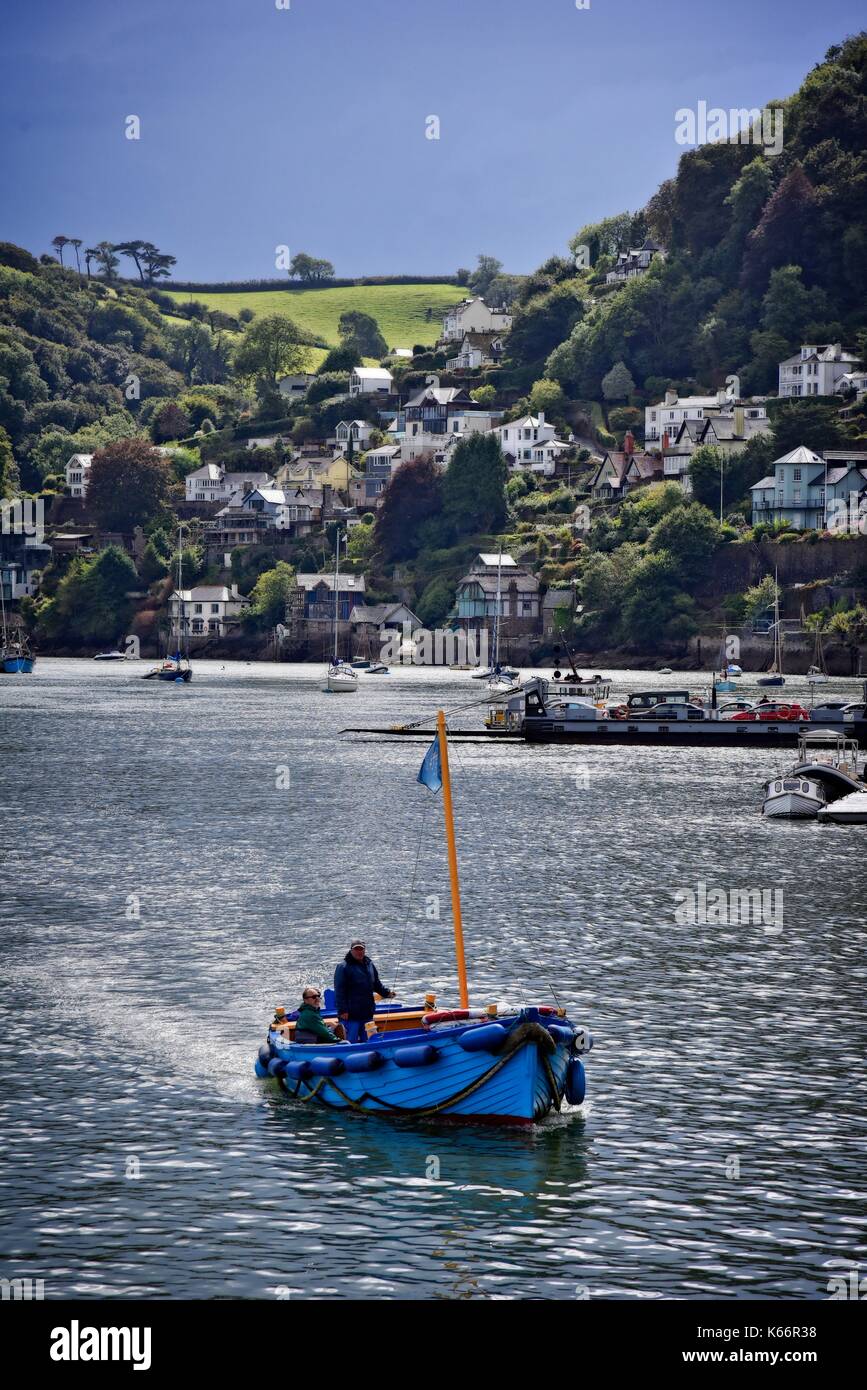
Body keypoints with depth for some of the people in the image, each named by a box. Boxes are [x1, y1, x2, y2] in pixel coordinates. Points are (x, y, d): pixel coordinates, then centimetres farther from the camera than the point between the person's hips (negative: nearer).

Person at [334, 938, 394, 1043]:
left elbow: (377, 984, 25)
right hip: (351, 1015, -7)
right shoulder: (343, 967, -9)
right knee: (351, 1042, -5)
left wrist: (387, 993, 9)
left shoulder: (369, 964, 12)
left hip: (367, 1013, 7)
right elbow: (339, 991, -13)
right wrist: (342, 1010, -18)